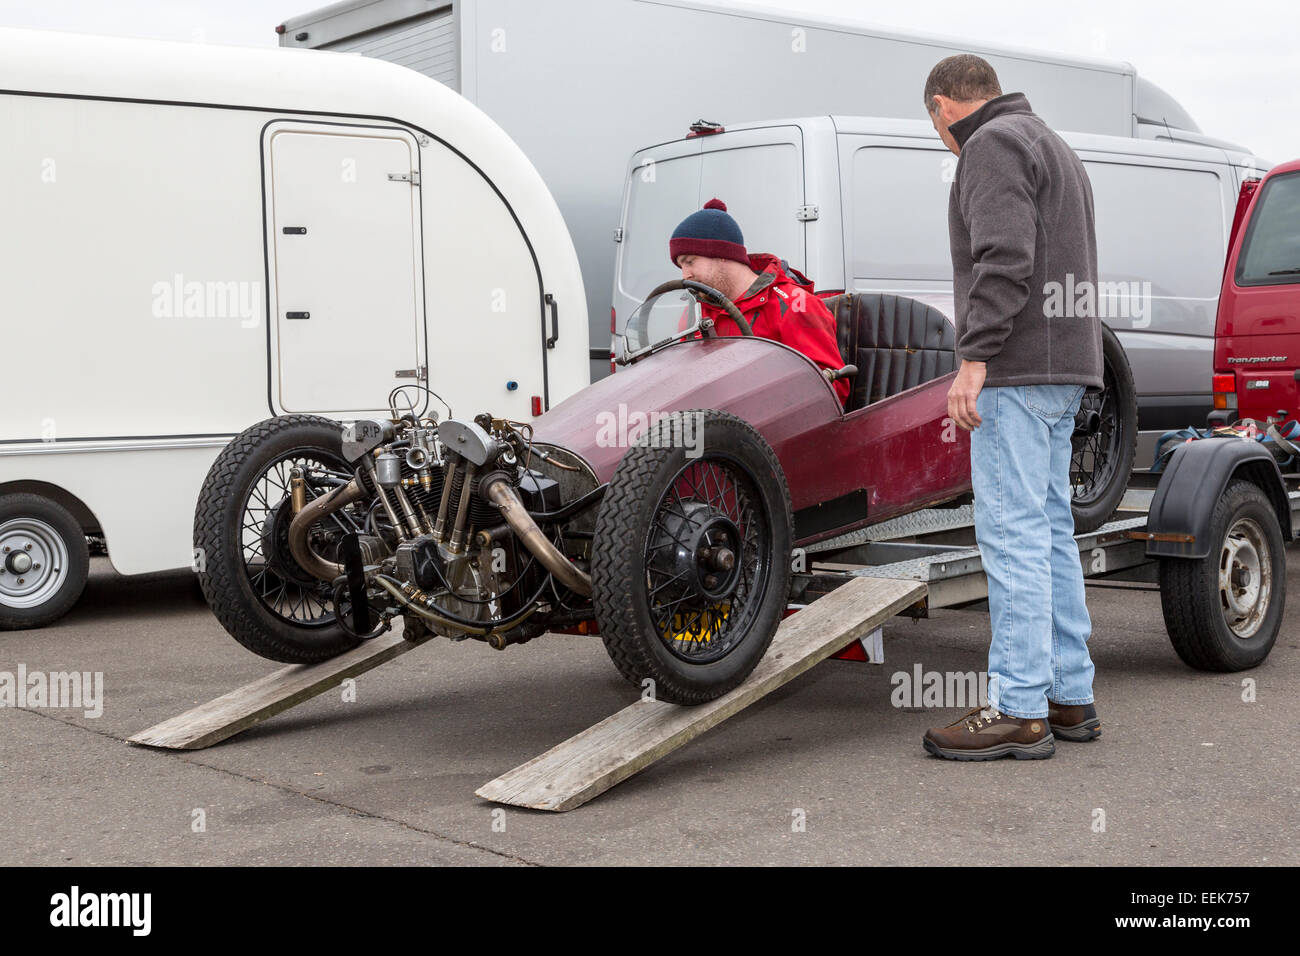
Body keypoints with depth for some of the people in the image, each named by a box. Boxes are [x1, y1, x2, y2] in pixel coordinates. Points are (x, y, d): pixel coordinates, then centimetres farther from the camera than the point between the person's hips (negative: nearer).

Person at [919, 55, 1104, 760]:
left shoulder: (992, 144, -5)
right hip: (1065, 368, 10)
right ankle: (1070, 698, 15)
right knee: (1050, 530, 11)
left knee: (1013, 532, -10)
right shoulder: (1053, 146, 27)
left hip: (1017, 369, -10)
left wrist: (974, 359, -22)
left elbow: (1004, 260, -19)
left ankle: (1020, 710, -9)